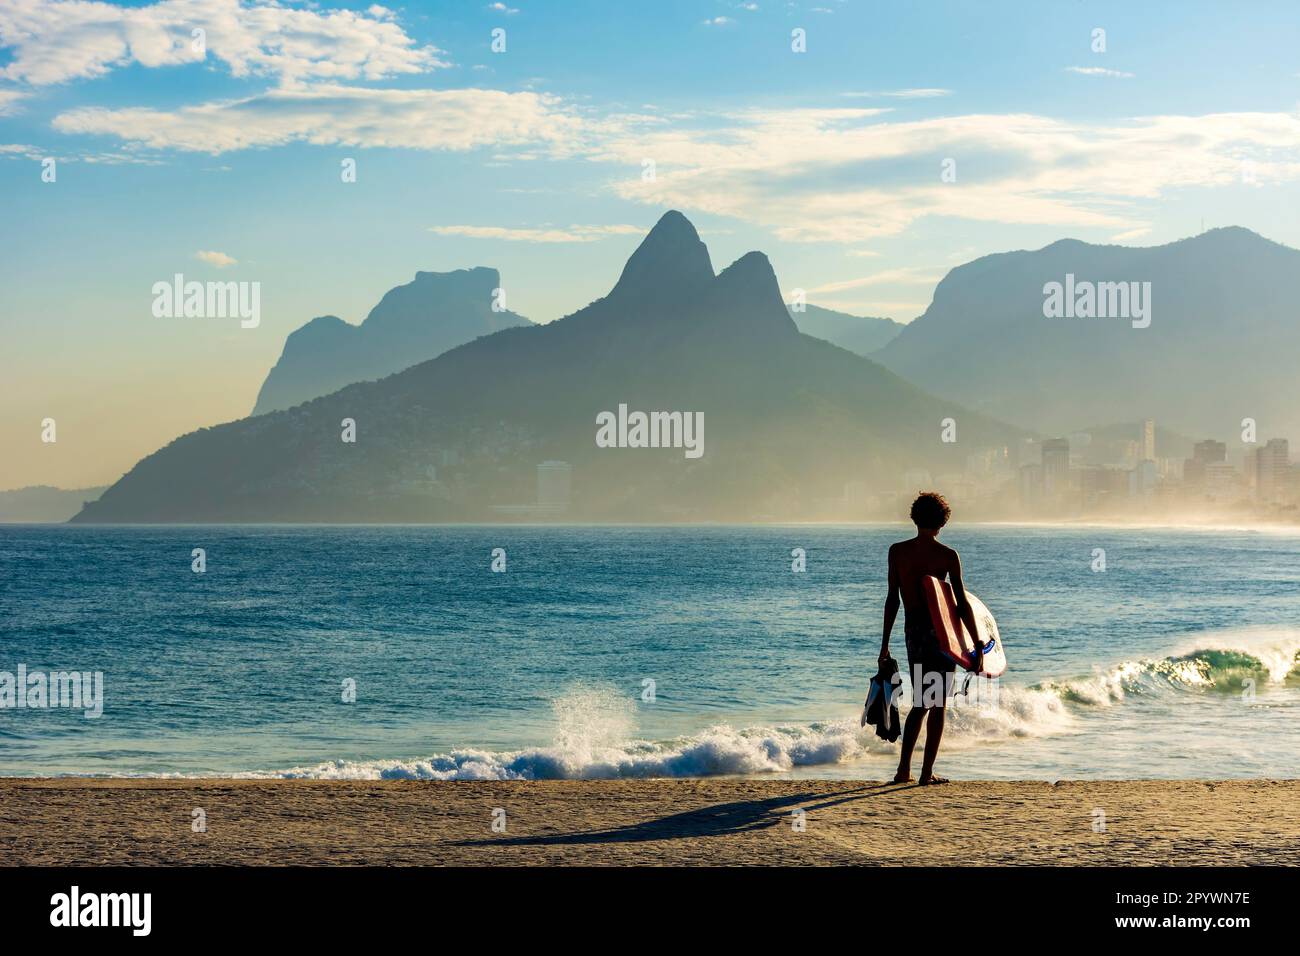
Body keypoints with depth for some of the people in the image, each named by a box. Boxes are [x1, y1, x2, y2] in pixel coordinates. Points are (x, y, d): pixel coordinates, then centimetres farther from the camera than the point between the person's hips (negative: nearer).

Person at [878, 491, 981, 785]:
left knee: (920, 702, 16)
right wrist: (977, 646, -3)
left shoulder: (897, 551, 0)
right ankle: (927, 772, 4)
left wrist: (885, 642, 8)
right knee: (937, 704, 5)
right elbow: (962, 604, -8)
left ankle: (904, 769, 11)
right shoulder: (948, 556, -8)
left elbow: (892, 598, 2)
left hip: (912, 629, 4)